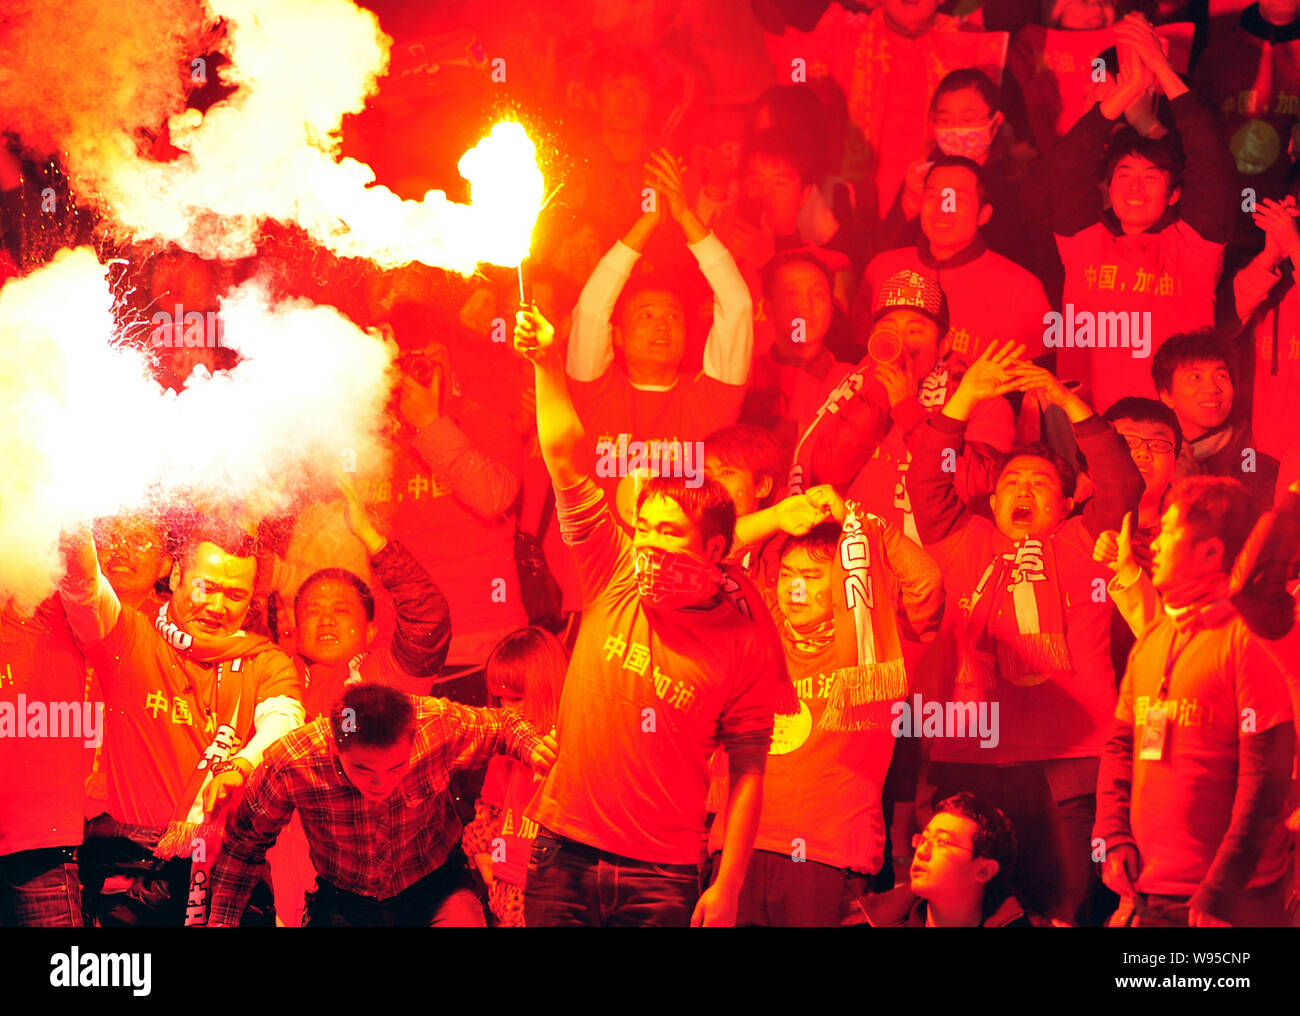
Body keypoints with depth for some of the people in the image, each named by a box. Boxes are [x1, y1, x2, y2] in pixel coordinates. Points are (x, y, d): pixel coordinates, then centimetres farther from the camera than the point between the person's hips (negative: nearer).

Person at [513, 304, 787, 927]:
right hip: (563, 853, 3)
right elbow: (565, 457, -1)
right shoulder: (615, 583, 2)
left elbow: (747, 771, -5)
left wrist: (727, 886, -9)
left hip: (661, 875, -3)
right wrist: (548, 363, -8)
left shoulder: (745, 642, -5)